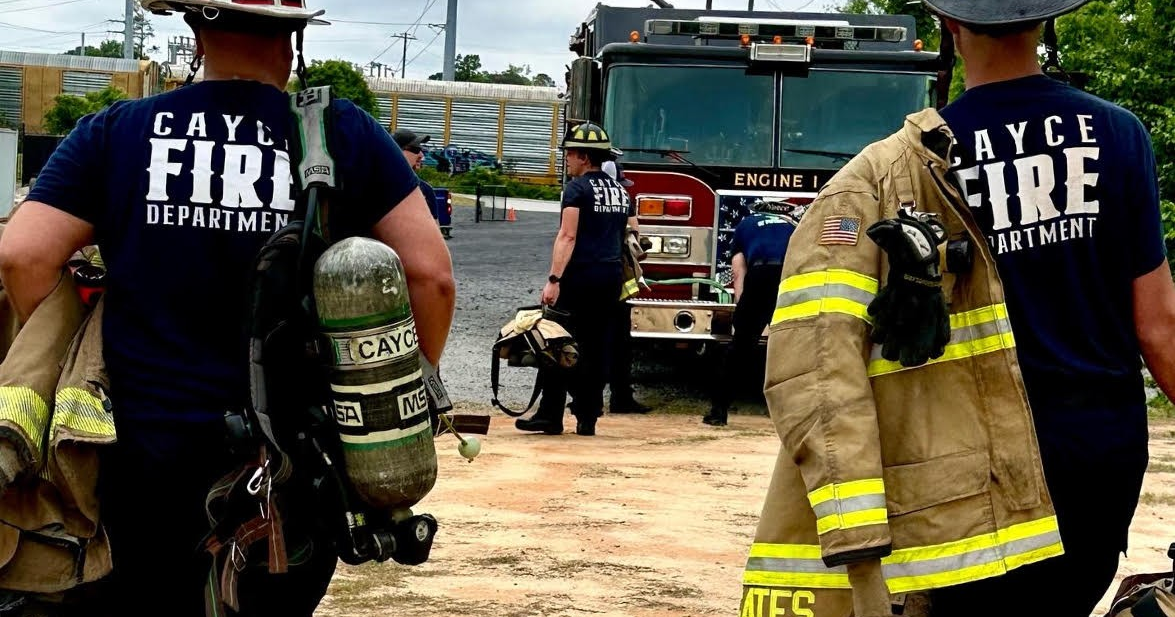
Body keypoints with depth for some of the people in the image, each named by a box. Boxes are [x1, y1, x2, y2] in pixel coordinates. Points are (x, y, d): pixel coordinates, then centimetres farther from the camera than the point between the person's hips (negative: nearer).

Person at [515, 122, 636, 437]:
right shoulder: (621, 191, 15)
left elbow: (567, 236, -15)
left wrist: (554, 280, -18)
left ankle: (550, 416, -2)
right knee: (597, 348, 8)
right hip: (612, 277, 7)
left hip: (581, 275, -7)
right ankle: (587, 418, 8)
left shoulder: (578, 188, -7)